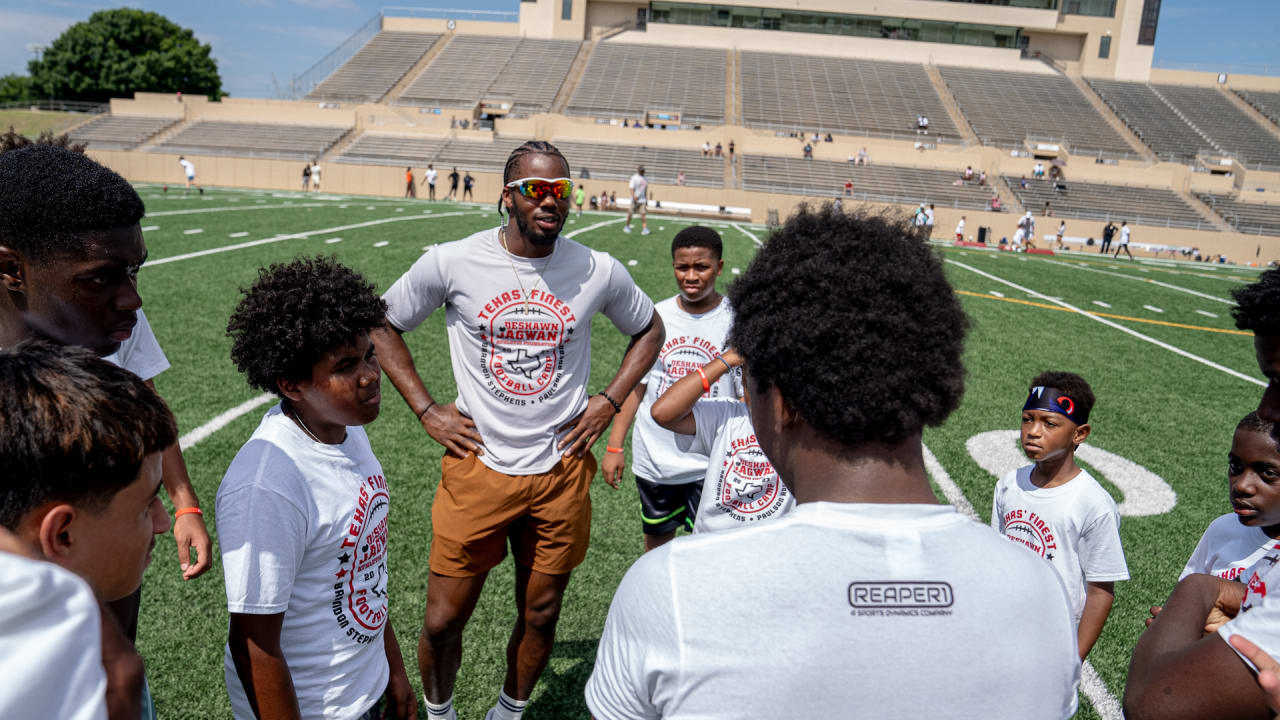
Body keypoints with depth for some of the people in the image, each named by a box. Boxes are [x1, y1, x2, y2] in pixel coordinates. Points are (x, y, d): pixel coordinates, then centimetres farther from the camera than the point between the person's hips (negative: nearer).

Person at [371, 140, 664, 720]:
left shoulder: (599, 271, -4)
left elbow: (649, 330, 14)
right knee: (443, 620, 7)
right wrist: (425, 410, -1)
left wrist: (610, 399, 3)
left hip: (561, 471, 2)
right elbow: (382, 326, 5)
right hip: (478, 467, -1)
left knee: (540, 615, 15)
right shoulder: (452, 263, -8)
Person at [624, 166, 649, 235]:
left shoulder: (644, 179, 16)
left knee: (643, 214, -6)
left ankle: (644, 229, -11)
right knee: (630, 213, 2)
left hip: (643, 200, 5)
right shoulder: (634, 178, -5)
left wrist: (646, 199, 20)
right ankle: (626, 226, 18)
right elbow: (631, 188, -14)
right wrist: (634, 196, -26)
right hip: (635, 199, -5)